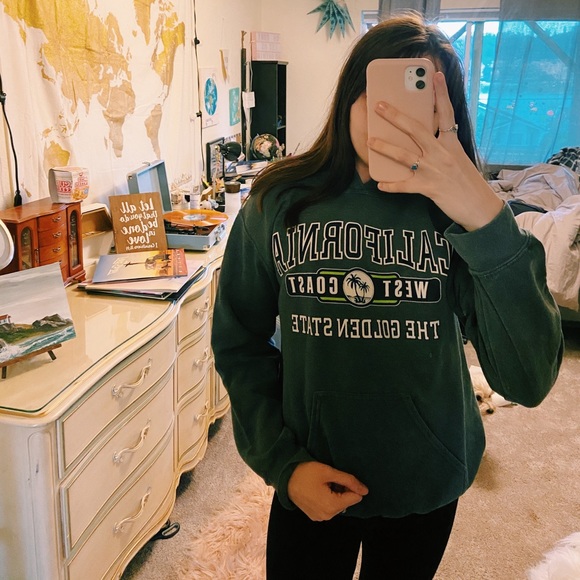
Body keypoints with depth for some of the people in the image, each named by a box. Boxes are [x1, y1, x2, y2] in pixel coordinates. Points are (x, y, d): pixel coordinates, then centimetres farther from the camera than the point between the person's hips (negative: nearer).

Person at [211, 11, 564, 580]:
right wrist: (282, 462, -12)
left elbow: (528, 382, -23)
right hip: (311, 483, -1)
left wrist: (487, 219, -33)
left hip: (427, 489, 1)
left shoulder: (458, 212, -12)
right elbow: (238, 344, -2)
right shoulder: (278, 202, -11)